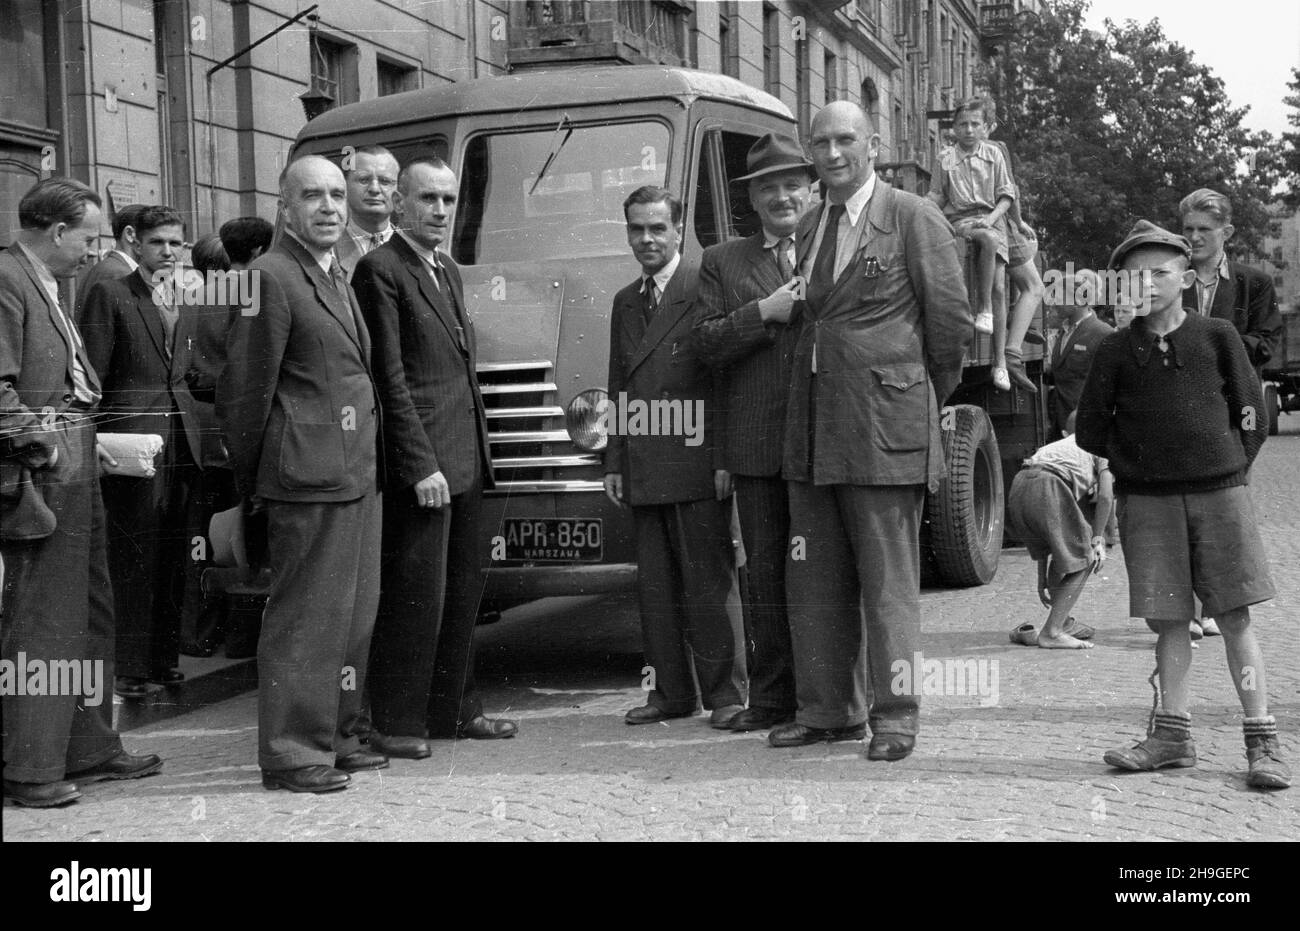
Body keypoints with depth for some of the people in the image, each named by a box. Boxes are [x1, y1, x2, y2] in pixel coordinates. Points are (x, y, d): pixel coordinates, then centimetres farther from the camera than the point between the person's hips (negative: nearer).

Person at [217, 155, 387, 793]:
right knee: (305, 617, -4)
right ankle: (291, 753, 4)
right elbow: (245, 390, -11)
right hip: (310, 476, -9)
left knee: (353, 614, 14)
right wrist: (251, 482, -5)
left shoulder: (340, 279, 19)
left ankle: (336, 735, 25)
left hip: (357, 474, 9)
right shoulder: (271, 278, -11)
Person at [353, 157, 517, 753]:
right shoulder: (381, 270, -8)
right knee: (415, 591, -4)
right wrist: (421, 465, -18)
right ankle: (394, 721, 5)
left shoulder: (449, 273, 19)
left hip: (464, 459, 9)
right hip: (420, 462, -9)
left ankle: (452, 708, 24)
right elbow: (389, 377, -14)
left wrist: (478, 453, 16)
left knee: (462, 590, 13)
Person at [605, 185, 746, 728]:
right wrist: (614, 463, 13)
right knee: (654, 587, 9)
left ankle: (724, 693, 6)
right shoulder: (625, 303, 17)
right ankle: (670, 692, 17)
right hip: (643, 470, 6)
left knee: (708, 585, -1)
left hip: (697, 463, -6)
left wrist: (725, 459, -13)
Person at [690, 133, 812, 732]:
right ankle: (771, 696, 14)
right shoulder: (722, 262, 12)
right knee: (764, 573, 6)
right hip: (757, 446, 1)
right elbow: (706, 343, 1)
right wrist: (765, 312, -10)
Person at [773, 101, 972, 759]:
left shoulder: (914, 219, -3)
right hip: (813, 432, 6)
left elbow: (952, 322, -1)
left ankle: (895, 716, 7)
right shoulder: (808, 229, 16)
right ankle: (827, 709, 20)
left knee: (888, 581, -1)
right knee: (814, 580, 10)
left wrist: (919, 399, 7)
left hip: (885, 431, -6)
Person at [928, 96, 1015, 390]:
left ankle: (1000, 361, -9)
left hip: (991, 219, 2)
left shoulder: (994, 154, 11)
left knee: (998, 286, -10)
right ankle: (984, 308, -26)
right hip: (959, 220, -2)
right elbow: (936, 198, 12)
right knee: (989, 240, -37)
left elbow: (1006, 195, 8)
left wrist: (991, 219, -8)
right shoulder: (946, 158, 9)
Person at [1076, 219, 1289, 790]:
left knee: (1234, 616, -1)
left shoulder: (1216, 336, 5)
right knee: (1168, 619, 4)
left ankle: (1262, 741, 2)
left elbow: (1252, 414, 8)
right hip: (1147, 501, 1)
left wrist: (1227, 466, 3)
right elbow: (1090, 428, 10)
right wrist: (1135, 457, 5)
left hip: (1219, 491, -1)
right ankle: (1172, 733, 13)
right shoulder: (1117, 350, 6)